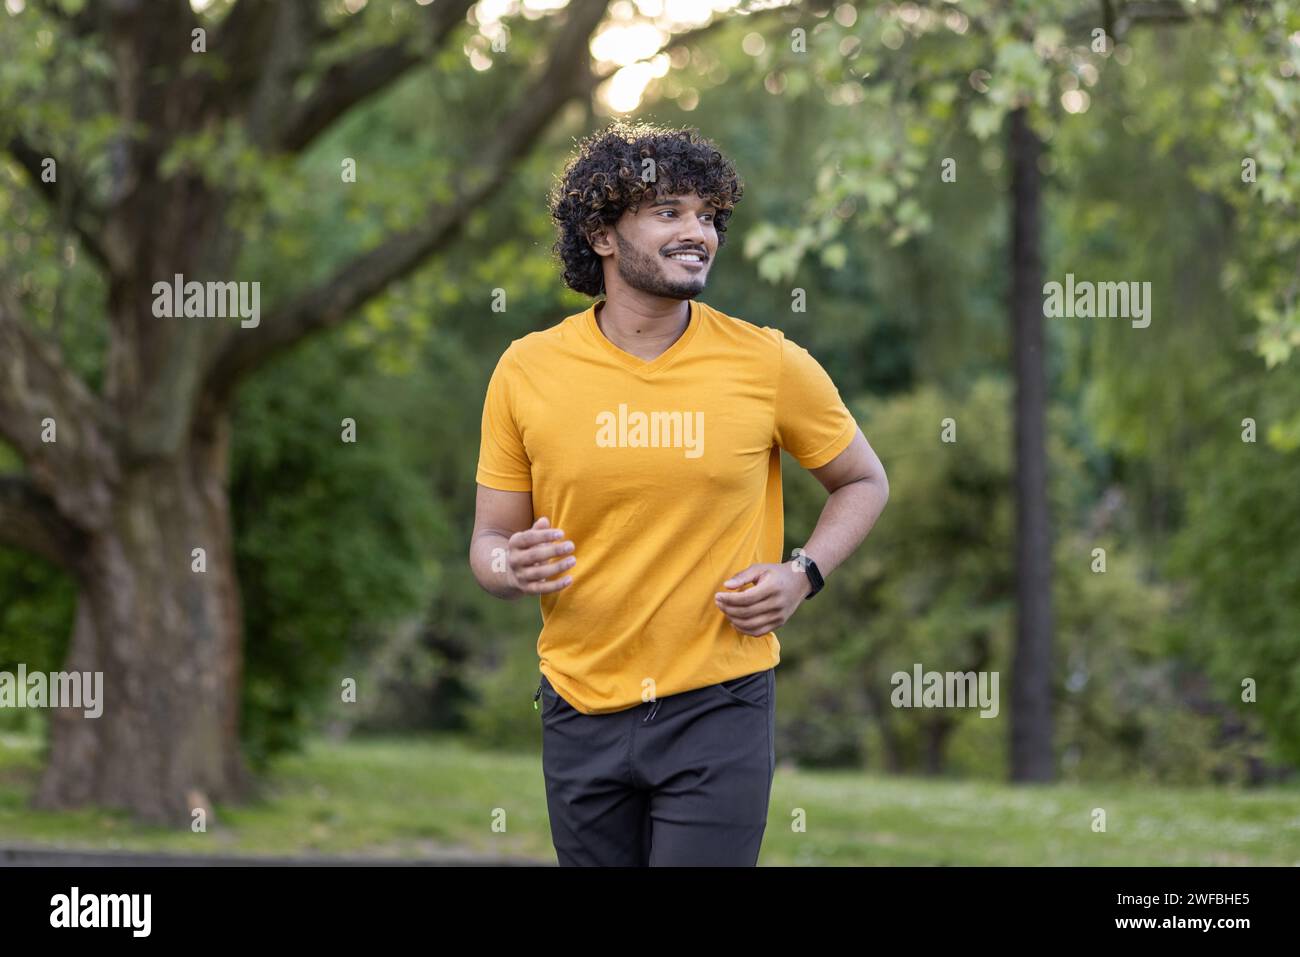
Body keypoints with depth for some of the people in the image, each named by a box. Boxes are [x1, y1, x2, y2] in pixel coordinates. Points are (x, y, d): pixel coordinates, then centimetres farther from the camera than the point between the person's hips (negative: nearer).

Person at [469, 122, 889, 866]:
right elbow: (489, 540, 5)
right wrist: (511, 567, -18)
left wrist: (803, 575, -6)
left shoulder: (769, 365, -5)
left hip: (719, 709, -2)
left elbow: (863, 481, 11)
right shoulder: (528, 371, -2)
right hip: (583, 712, 2)